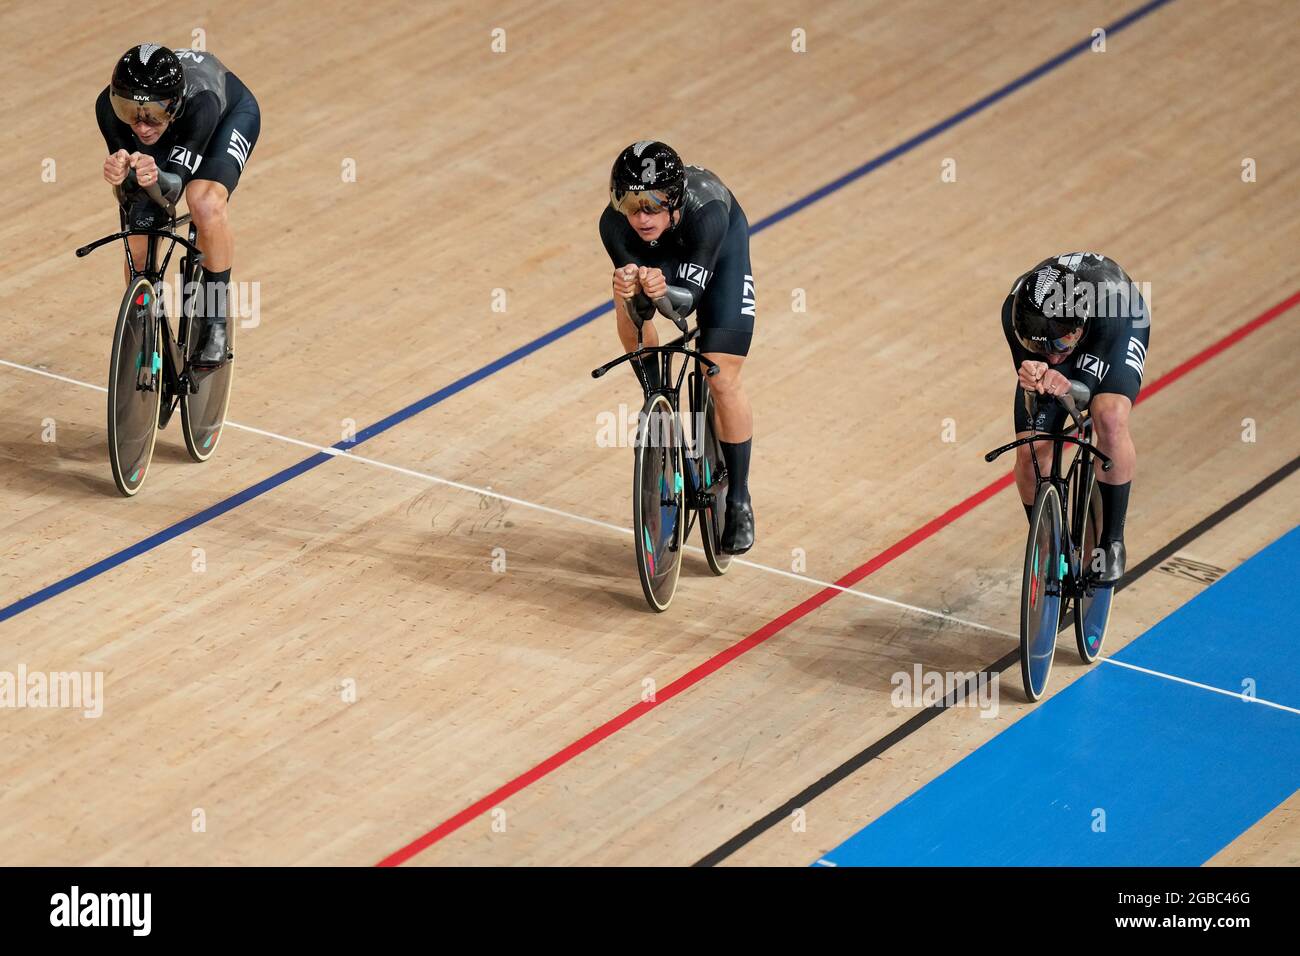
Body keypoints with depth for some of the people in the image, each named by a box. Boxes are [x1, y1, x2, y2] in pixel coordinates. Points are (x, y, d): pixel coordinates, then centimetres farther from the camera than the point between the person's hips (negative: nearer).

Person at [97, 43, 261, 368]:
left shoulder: (200, 102, -45)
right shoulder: (109, 106, -37)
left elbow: (176, 184, -43)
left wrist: (156, 177, -67)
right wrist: (120, 172, -56)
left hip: (230, 113, -3)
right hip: (171, 131, 3)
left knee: (205, 204, -34)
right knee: (139, 247, -8)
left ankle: (215, 323, -17)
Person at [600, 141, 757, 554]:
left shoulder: (706, 212, -44)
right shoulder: (615, 224, -36)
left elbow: (689, 298, -44)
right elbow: (637, 313, -34)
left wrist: (664, 292, -65)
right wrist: (636, 295, -57)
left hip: (721, 246, -3)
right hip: (659, 254, 3)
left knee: (722, 380, -10)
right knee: (629, 309, -25)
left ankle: (738, 499, 8)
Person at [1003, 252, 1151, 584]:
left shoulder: (1109, 297, -44)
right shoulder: (1016, 311, -39)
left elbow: (1087, 386, -37)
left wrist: (1065, 387, -61)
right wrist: (1033, 378, -51)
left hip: (1117, 320, -2)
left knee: (1110, 419, -31)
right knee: (1030, 454, -13)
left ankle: (1112, 540, -11)